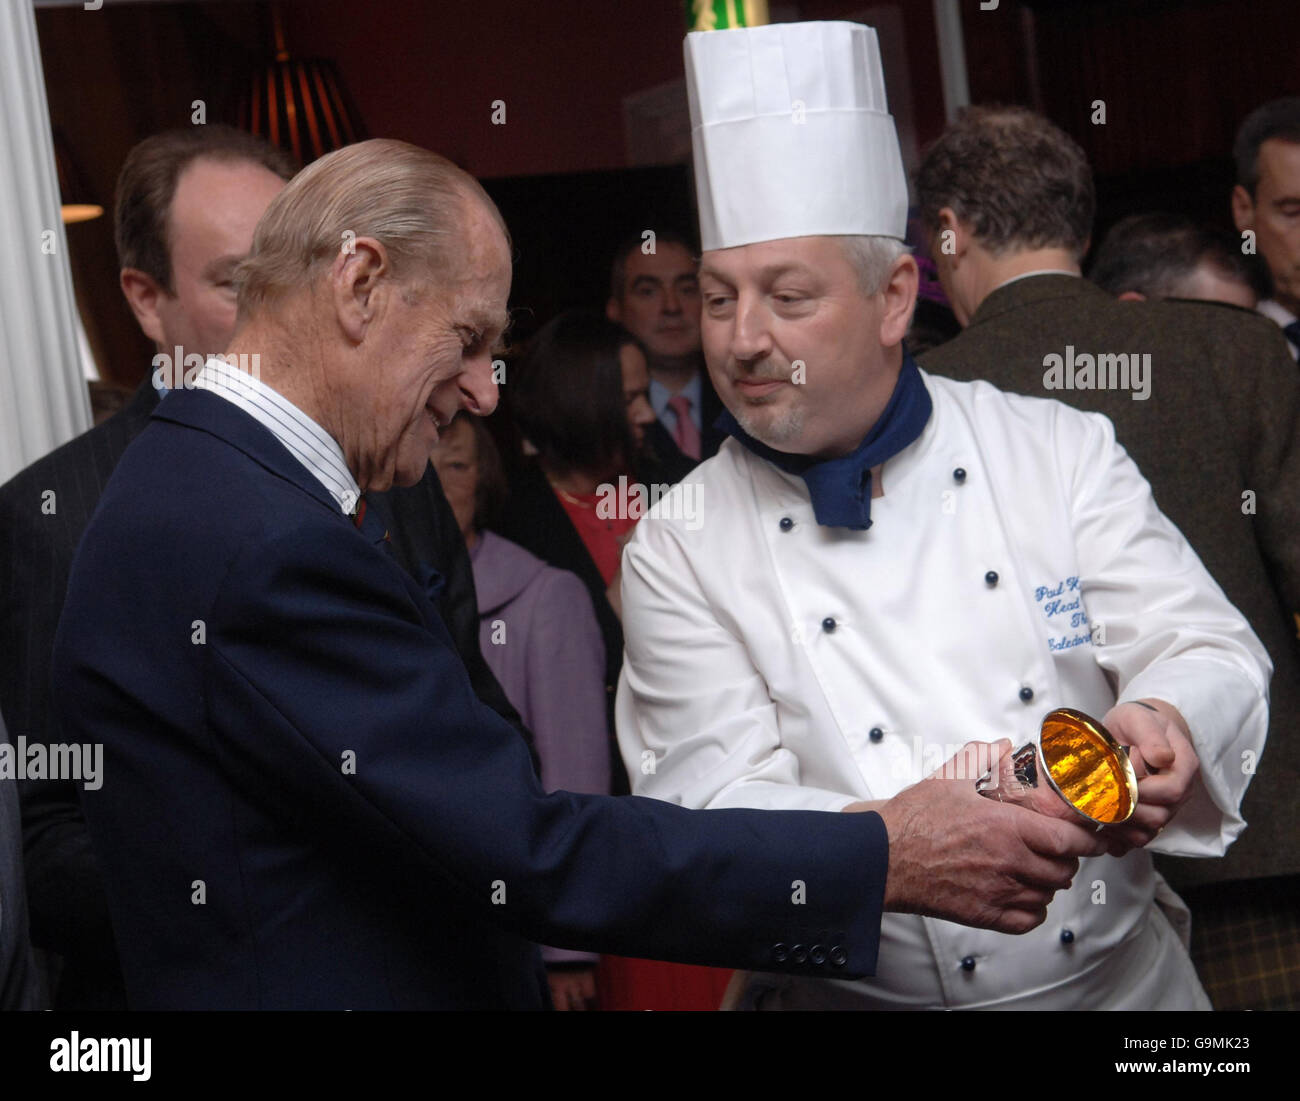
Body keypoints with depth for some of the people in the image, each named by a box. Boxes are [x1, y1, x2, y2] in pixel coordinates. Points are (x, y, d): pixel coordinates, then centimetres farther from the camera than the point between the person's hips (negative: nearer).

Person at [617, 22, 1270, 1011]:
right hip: (856, 995, -1)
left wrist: (1161, 724, -20)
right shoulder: (679, 549, 0)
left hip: (1125, 975, 2)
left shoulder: (1059, 451, 5)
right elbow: (707, 800, -8)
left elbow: (1207, 651, 3)